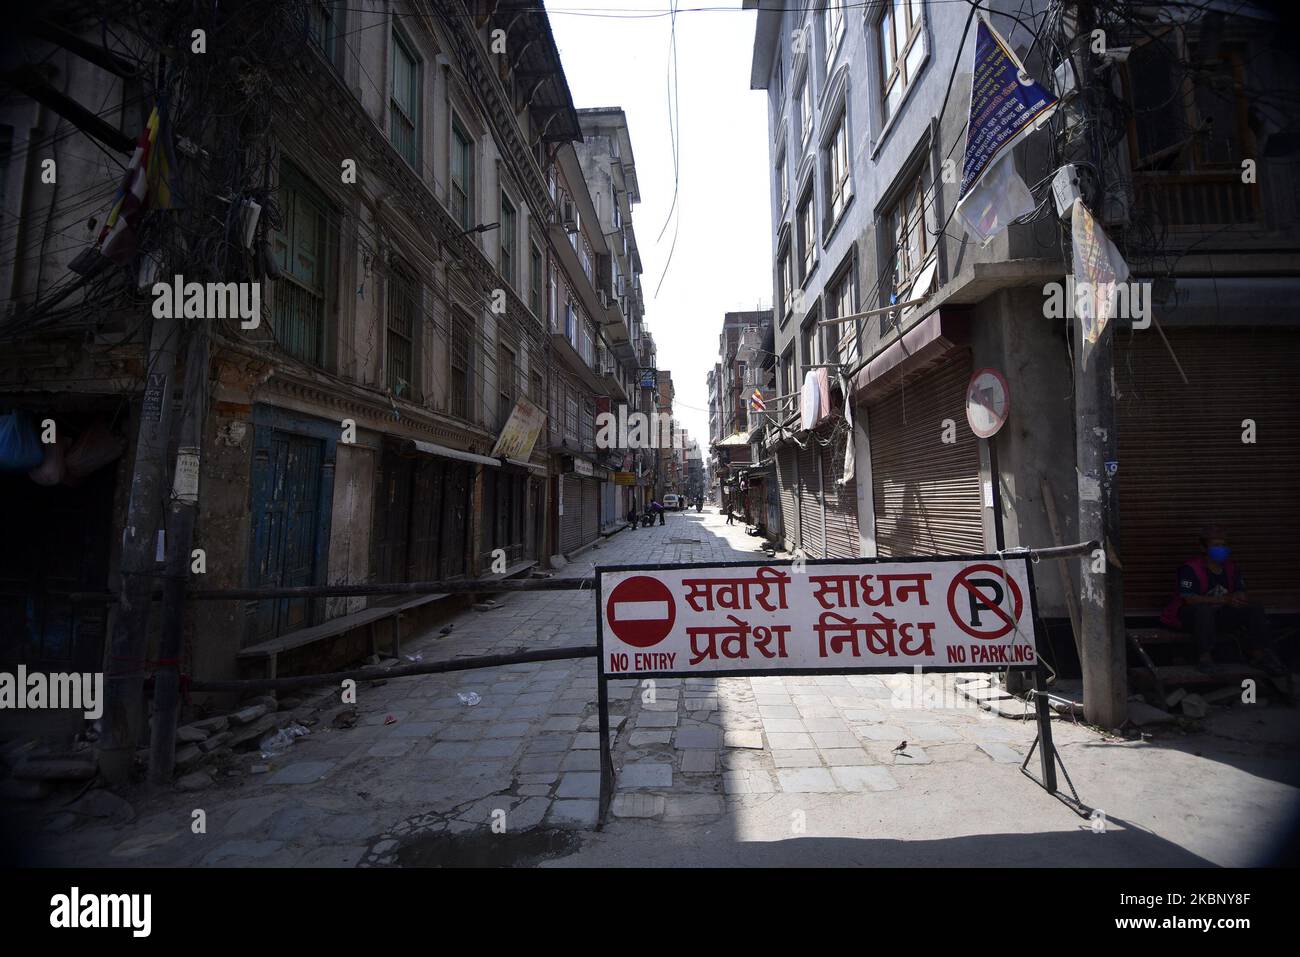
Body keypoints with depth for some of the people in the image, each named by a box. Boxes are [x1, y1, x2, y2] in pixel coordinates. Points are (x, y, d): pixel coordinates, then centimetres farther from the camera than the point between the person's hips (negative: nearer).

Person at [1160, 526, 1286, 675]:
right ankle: (1206, 656, -30)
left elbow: (1240, 593, 8)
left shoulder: (1231, 567, 6)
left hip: (1222, 613, 7)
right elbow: (1189, 598, -25)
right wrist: (1224, 600, -31)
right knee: (1204, 608, -39)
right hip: (1193, 615, -7)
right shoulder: (1190, 568, -17)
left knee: (1255, 609, -10)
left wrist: (1238, 599, -19)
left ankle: (1257, 653, -3)